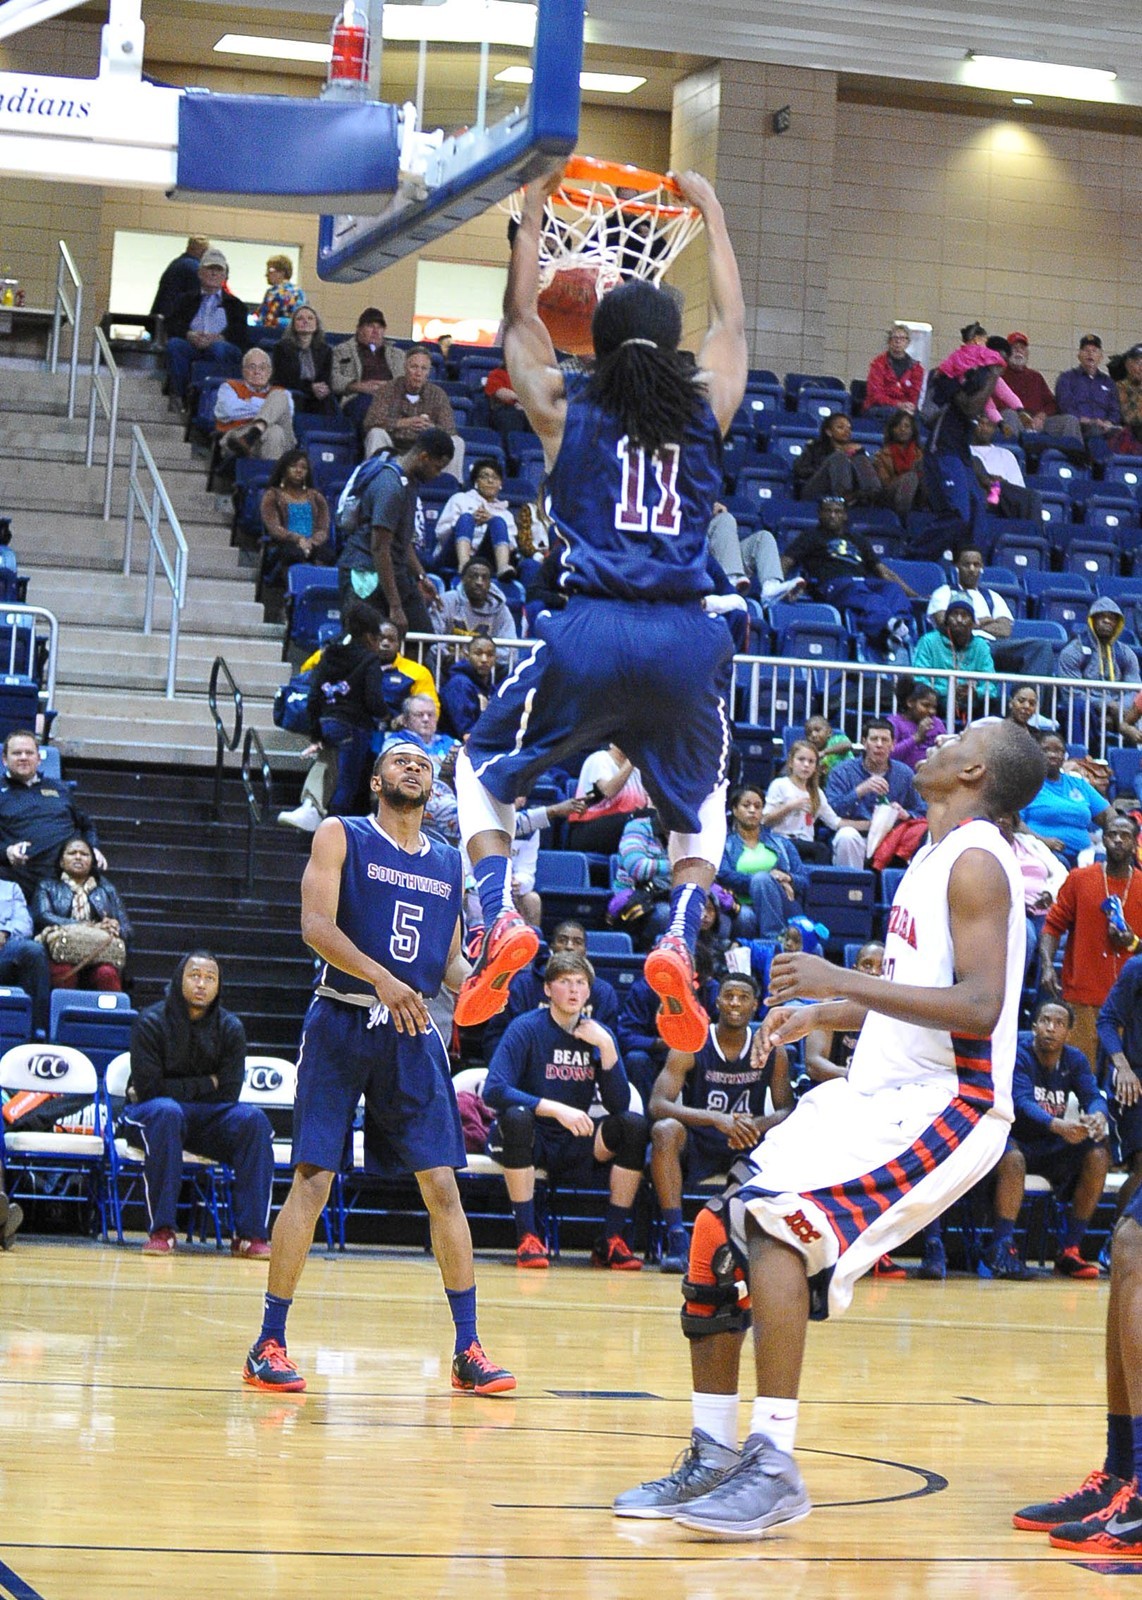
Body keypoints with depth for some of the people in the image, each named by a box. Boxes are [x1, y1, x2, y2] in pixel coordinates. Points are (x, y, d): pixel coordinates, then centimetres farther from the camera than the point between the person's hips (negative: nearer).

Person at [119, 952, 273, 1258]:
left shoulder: (230, 1028, 0)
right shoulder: (151, 1022, -9)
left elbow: (228, 1093, -6)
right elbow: (147, 1088, -16)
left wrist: (178, 1089, -9)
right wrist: (205, 1084, -13)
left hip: (208, 1117, 3)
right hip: (148, 1115, -3)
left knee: (253, 1119, -26)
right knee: (166, 1112, -39)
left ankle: (250, 1234, -30)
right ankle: (161, 1230, -36)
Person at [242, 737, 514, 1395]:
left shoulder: (450, 862, 15)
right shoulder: (342, 836, 1)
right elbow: (317, 925, -11)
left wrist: (473, 983, -2)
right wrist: (382, 978, -24)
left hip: (413, 1032, 4)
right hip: (343, 1021, -4)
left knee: (442, 1185, 1)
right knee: (313, 1180, -7)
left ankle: (469, 1350, 6)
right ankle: (269, 1345, 1)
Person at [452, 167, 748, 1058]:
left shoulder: (565, 409, 8)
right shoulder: (707, 410, 11)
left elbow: (520, 315, 25)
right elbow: (734, 323, 30)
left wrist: (534, 209, 33)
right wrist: (711, 215, 40)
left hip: (590, 632, -1)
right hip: (687, 639, 1)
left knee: (482, 771, 20)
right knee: (701, 804, 23)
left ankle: (501, 916, -4)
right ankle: (681, 939, -3)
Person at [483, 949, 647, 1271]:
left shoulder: (597, 1034, 3)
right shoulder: (527, 1028, -9)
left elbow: (618, 1104, -5)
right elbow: (494, 1090, -22)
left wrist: (606, 1047, -17)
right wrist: (555, 1109, -32)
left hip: (574, 1149, 4)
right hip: (528, 1141, -4)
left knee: (634, 1124, -18)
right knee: (516, 1117, -36)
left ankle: (612, 1240, -15)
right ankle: (527, 1237, -30)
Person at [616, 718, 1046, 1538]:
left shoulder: (976, 863, -13)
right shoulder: (935, 857, 17)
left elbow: (980, 1007, -25)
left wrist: (840, 981, -26)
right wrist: (824, 1013, 14)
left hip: (943, 1102, -10)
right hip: (882, 1092, 10)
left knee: (775, 1225, -23)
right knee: (724, 1231, 4)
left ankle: (775, 1467, -21)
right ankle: (722, 1454, 10)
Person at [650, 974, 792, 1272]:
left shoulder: (772, 1049, -1)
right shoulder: (690, 1047, -10)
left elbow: (787, 1109, -2)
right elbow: (657, 1105, -21)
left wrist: (757, 1125, -26)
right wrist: (716, 1119, -35)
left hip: (748, 1146, 2)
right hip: (696, 1145, -2)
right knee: (665, 1130, -34)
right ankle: (676, 1241, -36)